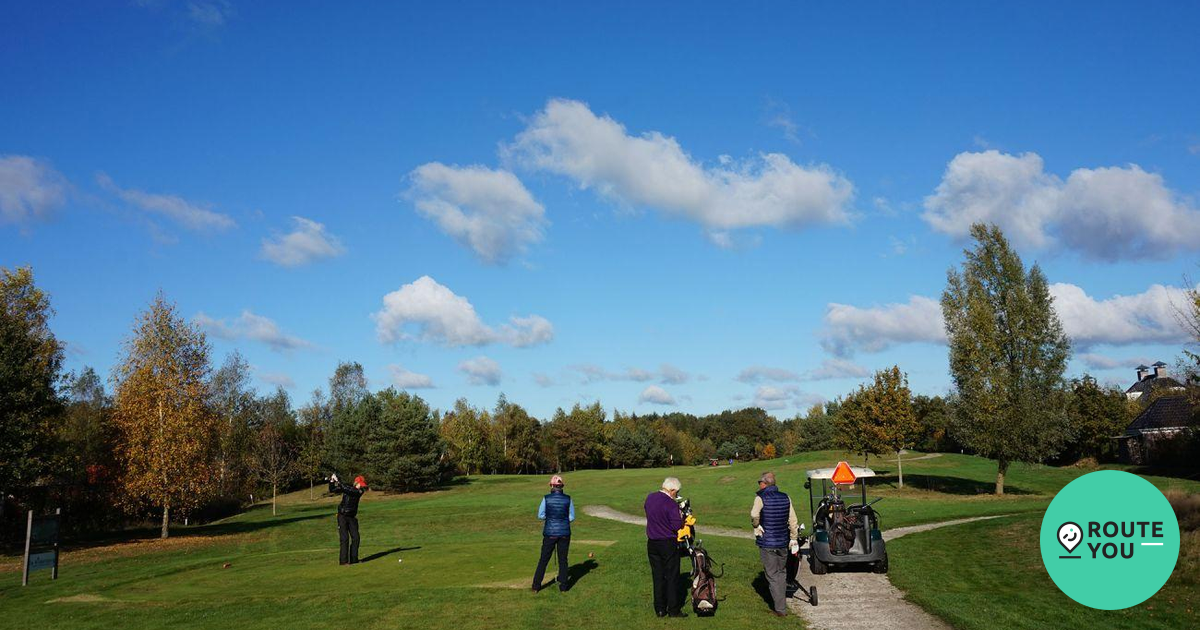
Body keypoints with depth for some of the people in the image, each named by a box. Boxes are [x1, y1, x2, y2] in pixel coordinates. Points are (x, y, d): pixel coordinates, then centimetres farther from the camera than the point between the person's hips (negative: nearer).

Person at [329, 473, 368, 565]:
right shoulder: (347, 488, -5)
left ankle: (353, 559, 14)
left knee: (355, 538, 2)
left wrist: (338, 481, -29)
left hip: (352, 517, 3)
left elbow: (348, 490, -24)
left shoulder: (360, 491, -6)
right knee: (344, 538, -11)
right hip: (342, 516, -3)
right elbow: (332, 490, -1)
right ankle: (343, 560, -11)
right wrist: (332, 481, -18)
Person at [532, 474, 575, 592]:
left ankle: (536, 586, 14)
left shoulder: (546, 498, -10)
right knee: (563, 560, 14)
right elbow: (572, 517, -1)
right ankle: (563, 586, 14)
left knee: (543, 559, 11)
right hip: (564, 533, 1)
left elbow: (541, 515, -3)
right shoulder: (568, 498, -6)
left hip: (550, 533, -1)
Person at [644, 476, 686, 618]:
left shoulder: (649, 498, 3)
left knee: (657, 576, 12)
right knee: (672, 577, 4)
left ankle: (659, 609, 16)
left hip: (652, 543, 6)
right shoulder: (671, 504, -19)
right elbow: (677, 526, -19)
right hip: (668, 543, -6)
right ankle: (673, 610, 8)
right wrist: (681, 516, 0)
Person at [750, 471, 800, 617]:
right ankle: (782, 602, 29)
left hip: (767, 543, -5)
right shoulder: (785, 498, 4)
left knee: (772, 575, 2)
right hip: (783, 542, 5)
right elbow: (793, 521, 5)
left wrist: (757, 528, -9)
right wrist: (794, 539, 13)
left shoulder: (761, 498, -12)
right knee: (782, 573, 20)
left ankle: (780, 609, 3)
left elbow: (754, 516, -28)